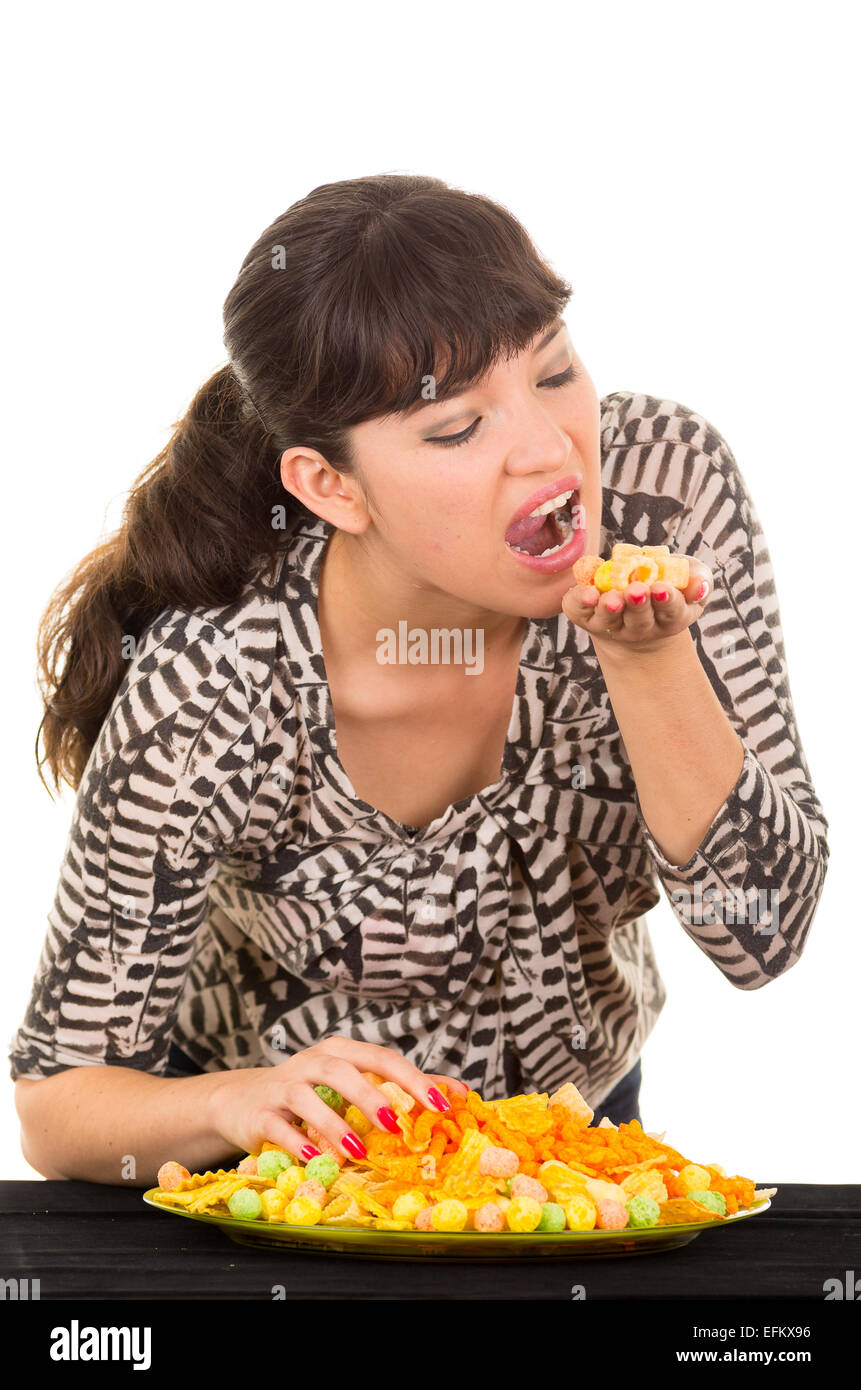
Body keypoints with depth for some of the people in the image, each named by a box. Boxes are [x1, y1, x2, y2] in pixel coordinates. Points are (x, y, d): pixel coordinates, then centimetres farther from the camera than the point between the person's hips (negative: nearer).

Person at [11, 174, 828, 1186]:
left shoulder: (668, 485, -20)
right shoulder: (207, 698, -29)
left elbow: (762, 935, -17)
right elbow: (56, 1103, -17)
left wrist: (648, 655, -32)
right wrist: (239, 1100, -37)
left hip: (578, 1110, 2)